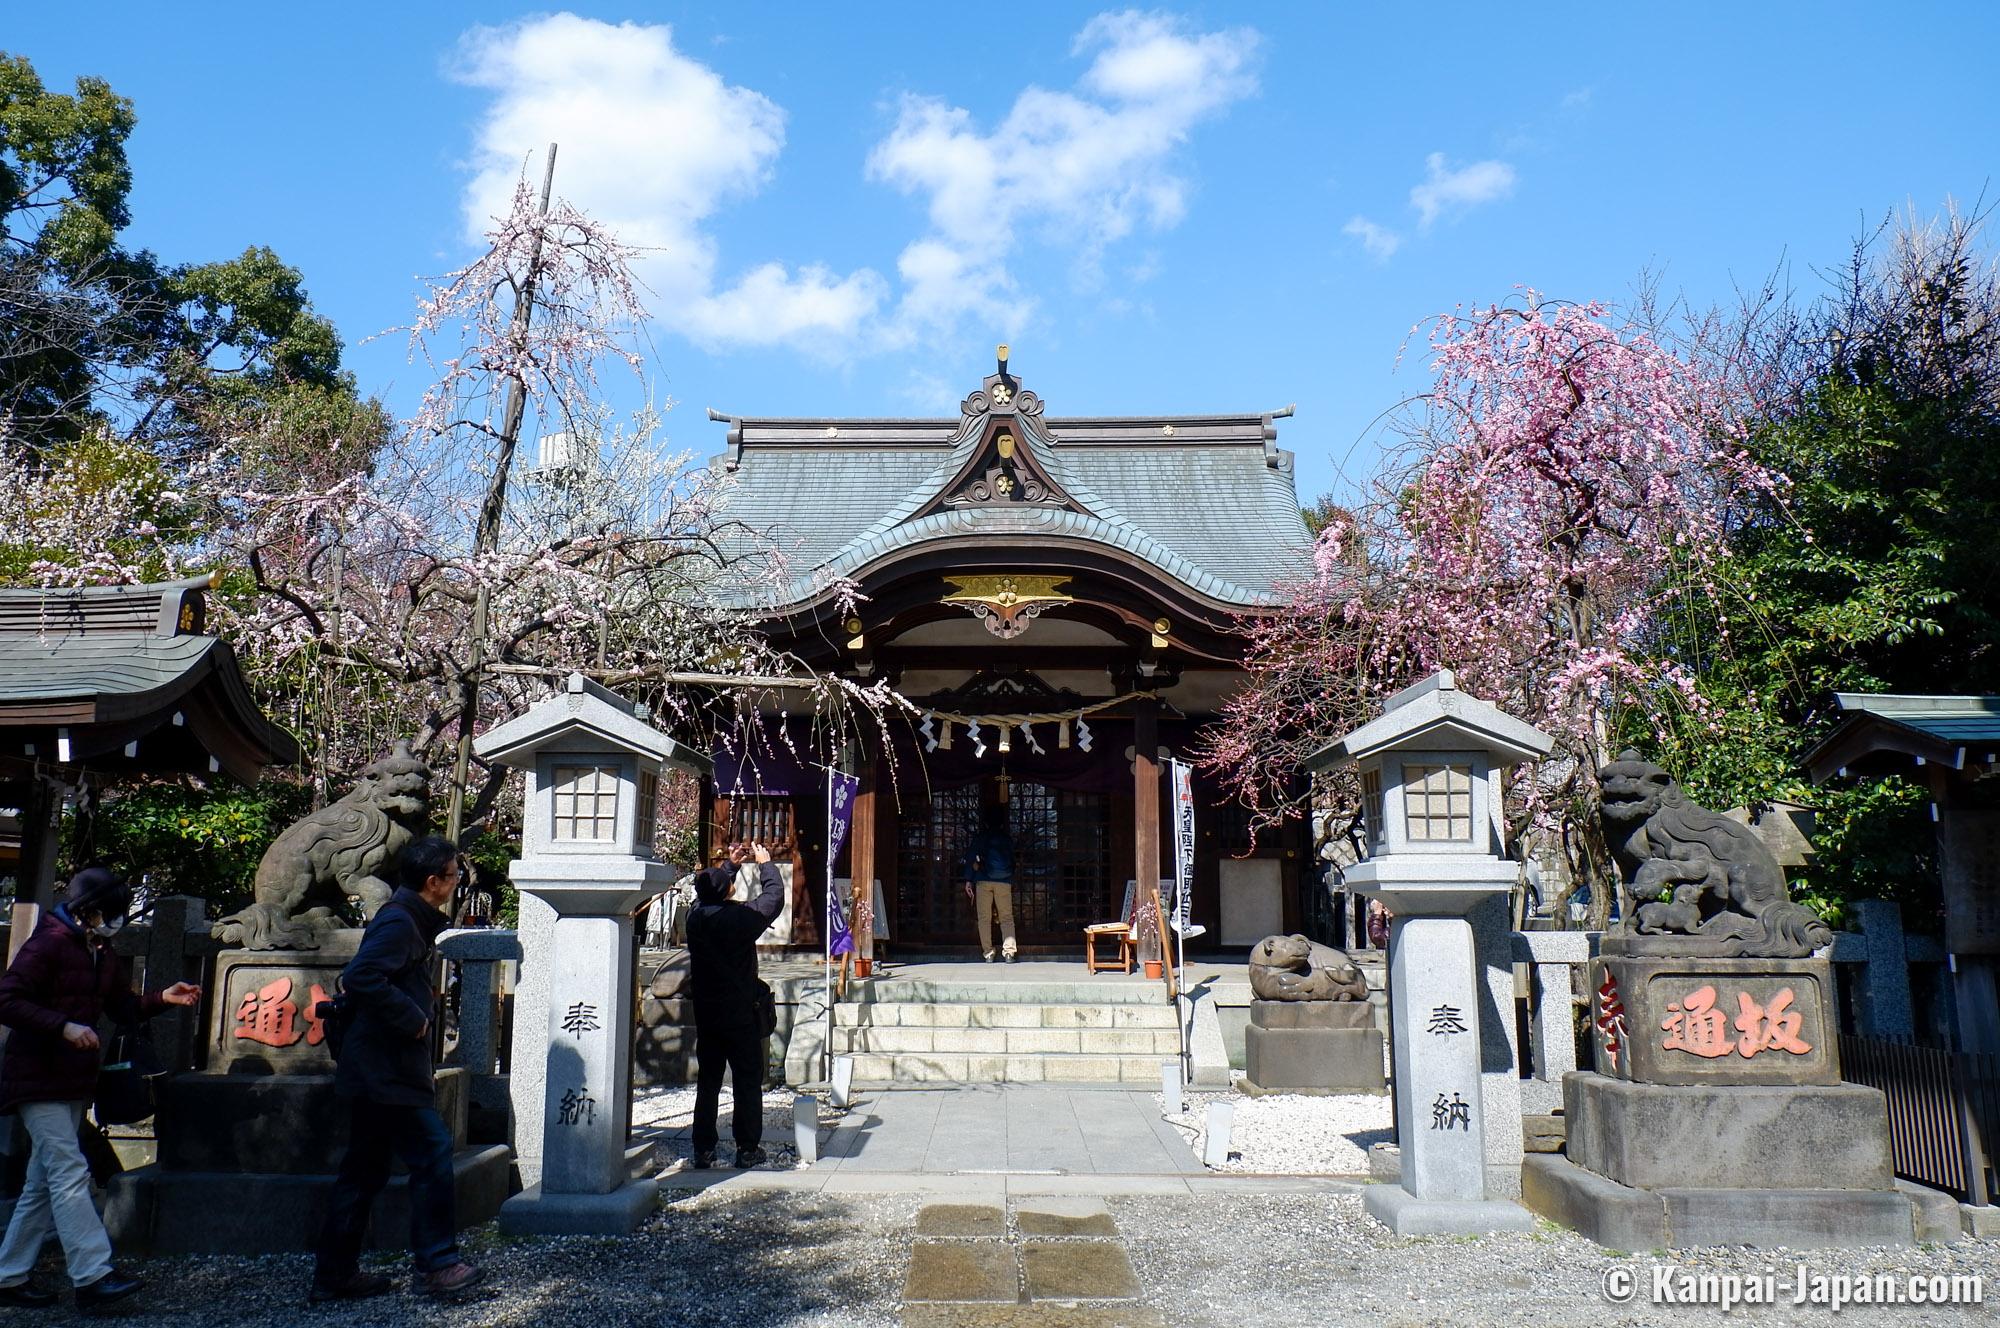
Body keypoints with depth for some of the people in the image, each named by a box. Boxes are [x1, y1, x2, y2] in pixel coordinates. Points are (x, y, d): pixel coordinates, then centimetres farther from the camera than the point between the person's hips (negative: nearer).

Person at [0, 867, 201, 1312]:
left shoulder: (104, 954, 12)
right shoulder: (48, 944, -13)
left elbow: (124, 1007, 17)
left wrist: (164, 998, 0)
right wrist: (63, 1026, -27)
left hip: (74, 1083, 9)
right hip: (38, 1080, -9)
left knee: (44, 1183, 12)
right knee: (70, 1173, -13)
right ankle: (92, 1277, -15)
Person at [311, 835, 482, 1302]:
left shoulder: (412, 921, 15)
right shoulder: (398, 922, -16)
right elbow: (360, 978, -29)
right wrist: (413, 1019, -22)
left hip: (378, 1068, 11)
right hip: (387, 1070, -11)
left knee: (364, 1169, 14)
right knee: (432, 1151, -6)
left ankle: (334, 1275, 21)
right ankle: (437, 1263, 0)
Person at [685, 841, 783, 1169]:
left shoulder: (696, 917, -3)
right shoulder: (740, 918, -18)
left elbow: (707, 895, 20)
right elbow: (774, 895, -4)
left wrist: (730, 864, 28)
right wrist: (765, 863, 11)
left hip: (705, 1013, 5)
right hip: (740, 1014, -5)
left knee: (707, 1081, 13)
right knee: (748, 1081, 5)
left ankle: (703, 1149, 16)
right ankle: (747, 1149, 8)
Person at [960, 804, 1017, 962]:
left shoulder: (979, 838, 7)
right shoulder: (1007, 840, 12)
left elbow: (971, 859, 1)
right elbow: (1012, 861, 13)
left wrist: (968, 880, 1)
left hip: (983, 880, -1)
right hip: (1004, 882, 1)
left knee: (984, 918, 4)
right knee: (1007, 918, 3)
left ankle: (987, 952, -1)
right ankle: (1008, 951, -10)